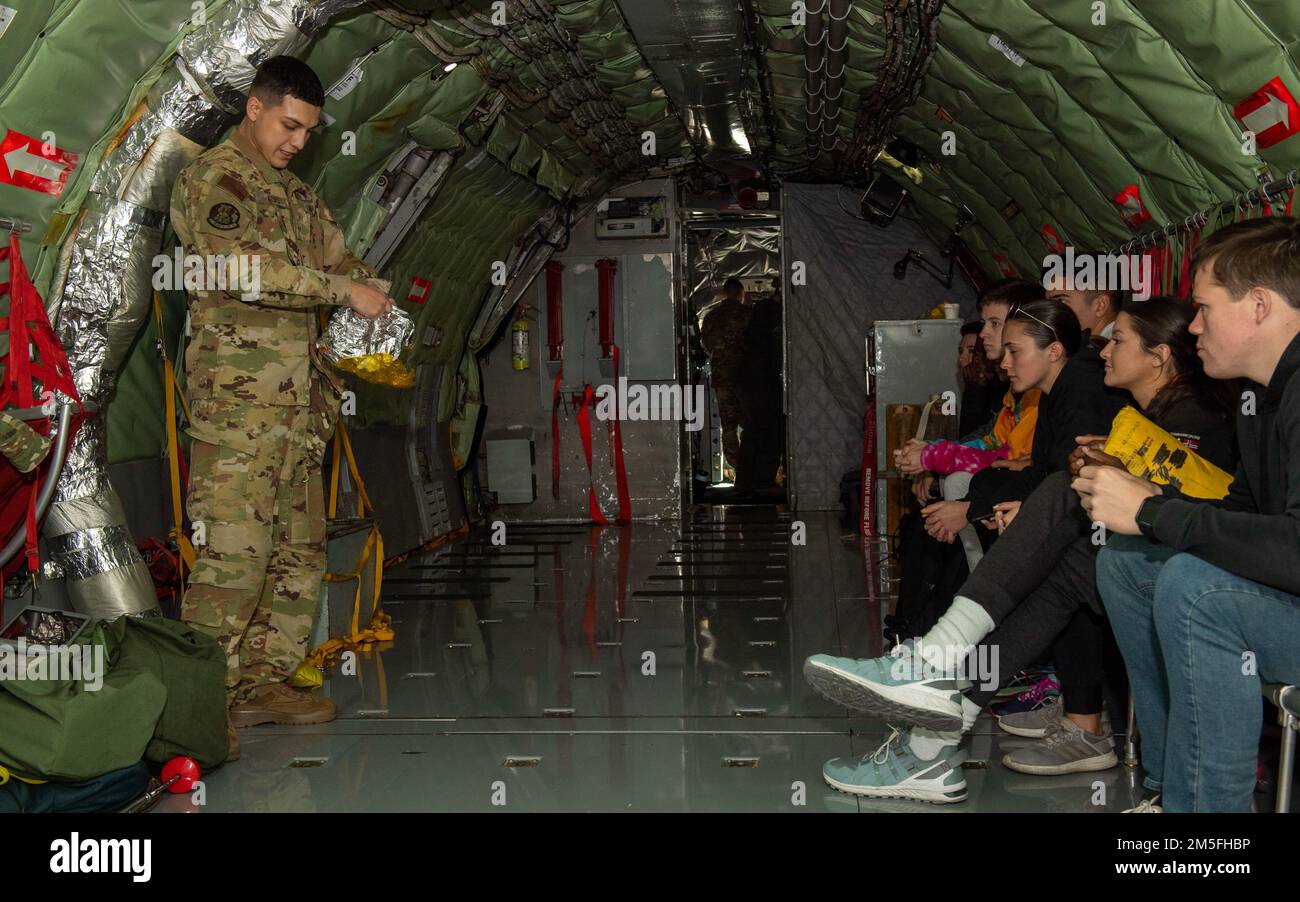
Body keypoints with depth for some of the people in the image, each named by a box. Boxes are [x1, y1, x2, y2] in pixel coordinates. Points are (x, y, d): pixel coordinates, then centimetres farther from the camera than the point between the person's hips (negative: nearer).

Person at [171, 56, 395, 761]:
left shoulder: (295, 193, 22)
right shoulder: (210, 179, -4)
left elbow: (338, 257, 23)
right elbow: (243, 266, -19)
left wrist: (369, 282, -1)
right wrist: (344, 290, -19)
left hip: (301, 399, 9)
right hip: (239, 397, -8)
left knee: (299, 551, 9)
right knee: (234, 551, -11)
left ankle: (264, 683, 18)